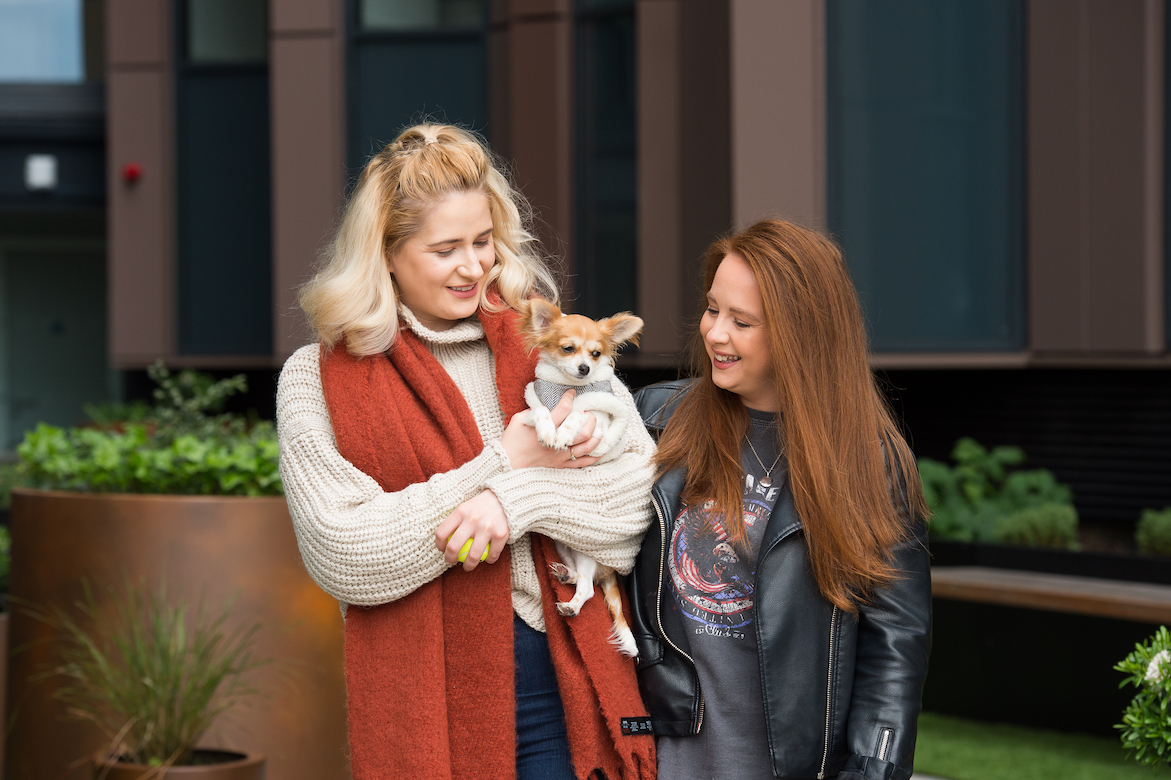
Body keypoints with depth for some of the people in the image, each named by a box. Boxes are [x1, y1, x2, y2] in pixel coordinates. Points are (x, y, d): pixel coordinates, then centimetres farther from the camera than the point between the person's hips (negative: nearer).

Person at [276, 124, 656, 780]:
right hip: (427, 711, -2)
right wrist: (503, 464, -10)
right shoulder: (318, 380, -1)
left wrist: (519, 499, -17)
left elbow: (648, 489, -2)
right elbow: (342, 558, -12)